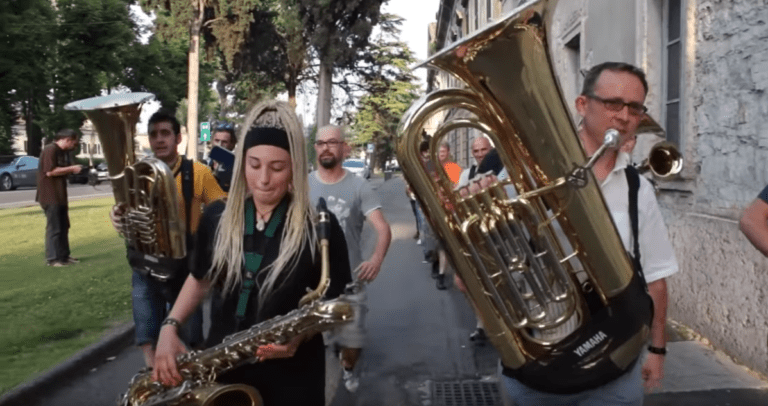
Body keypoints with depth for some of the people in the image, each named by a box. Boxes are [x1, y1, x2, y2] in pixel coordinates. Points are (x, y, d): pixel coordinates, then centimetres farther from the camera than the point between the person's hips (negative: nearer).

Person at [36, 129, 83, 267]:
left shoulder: (61, 152, 15)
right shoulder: (50, 150, -15)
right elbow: (50, 171, -23)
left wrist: (72, 170, 5)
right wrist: (71, 169, -17)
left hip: (60, 196, 10)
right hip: (51, 196, -10)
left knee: (64, 226, 13)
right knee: (54, 228, -7)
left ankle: (64, 255, 20)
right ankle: (52, 259, -2)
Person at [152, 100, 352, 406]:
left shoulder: (320, 227, -13)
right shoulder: (217, 217, 0)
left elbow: (336, 304, -7)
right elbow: (201, 278, 13)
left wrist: (301, 332, -24)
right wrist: (170, 326, -1)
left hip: (292, 378, -3)